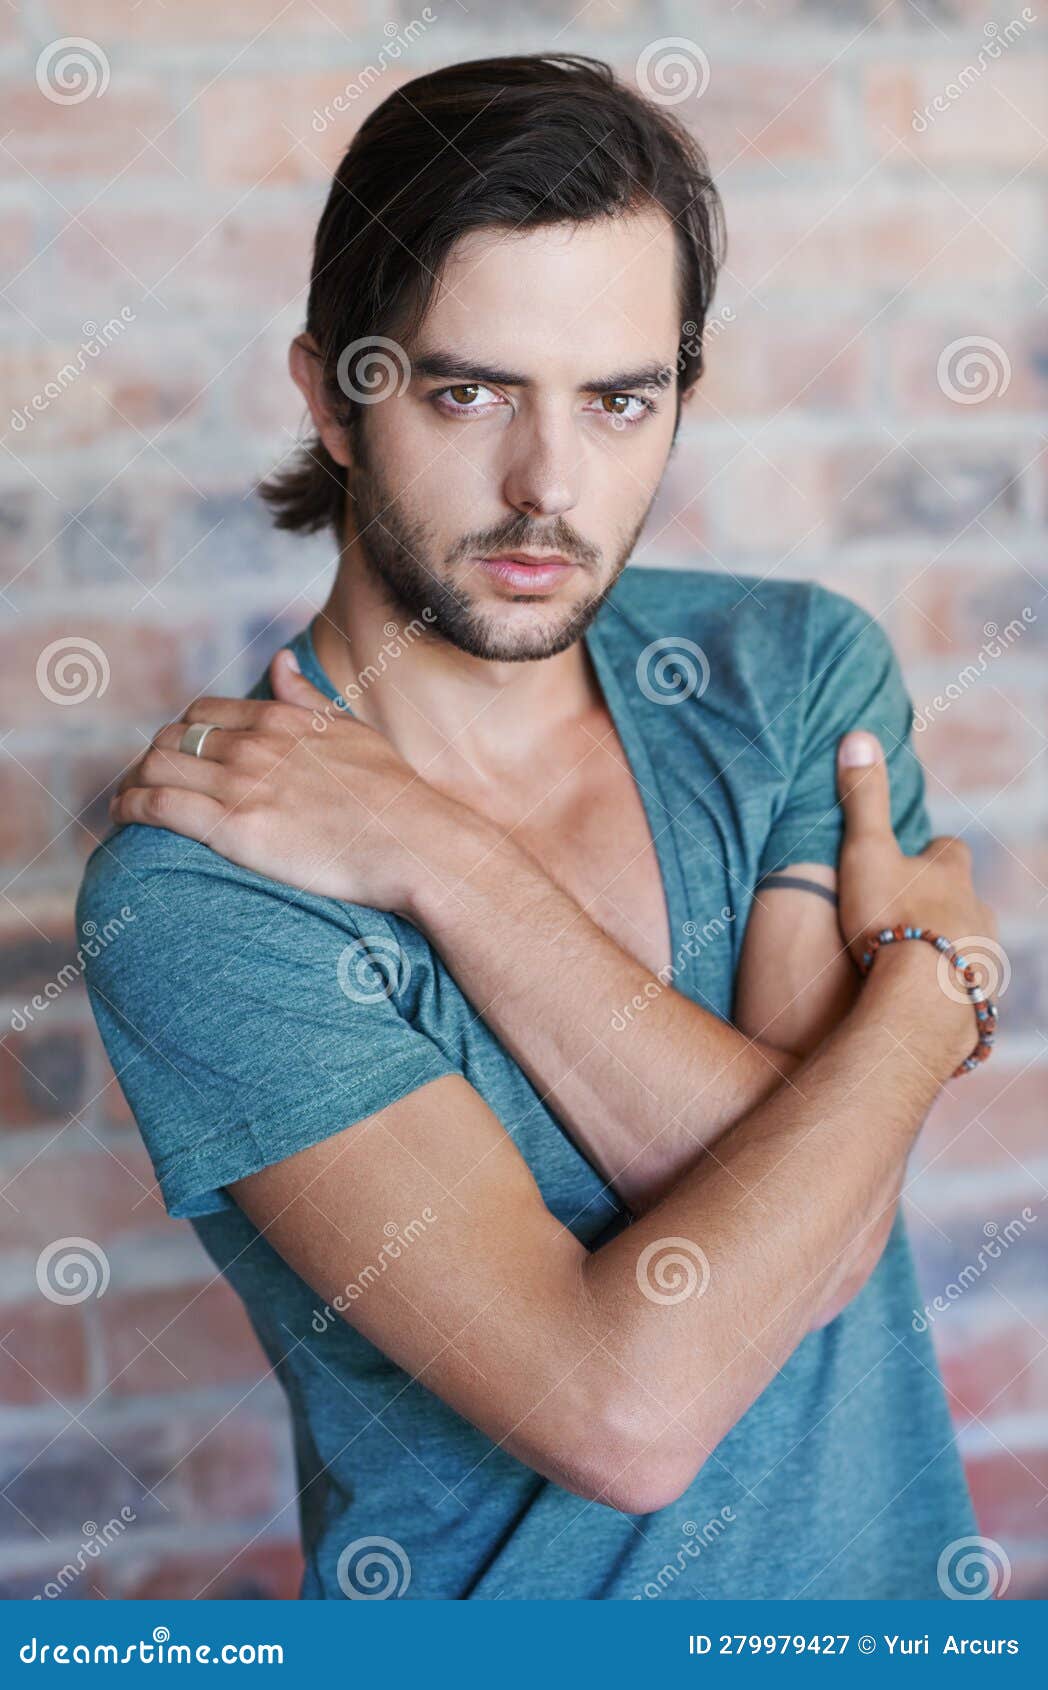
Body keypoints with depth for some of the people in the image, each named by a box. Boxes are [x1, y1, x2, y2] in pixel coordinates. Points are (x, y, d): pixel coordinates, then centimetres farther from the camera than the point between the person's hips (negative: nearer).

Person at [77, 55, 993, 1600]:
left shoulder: (799, 669, -11)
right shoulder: (193, 888, -24)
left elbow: (820, 1237, -21)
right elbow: (624, 1407, -29)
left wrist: (446, 863, -25)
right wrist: (932, 987, -20)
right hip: (498, 1602, -3)